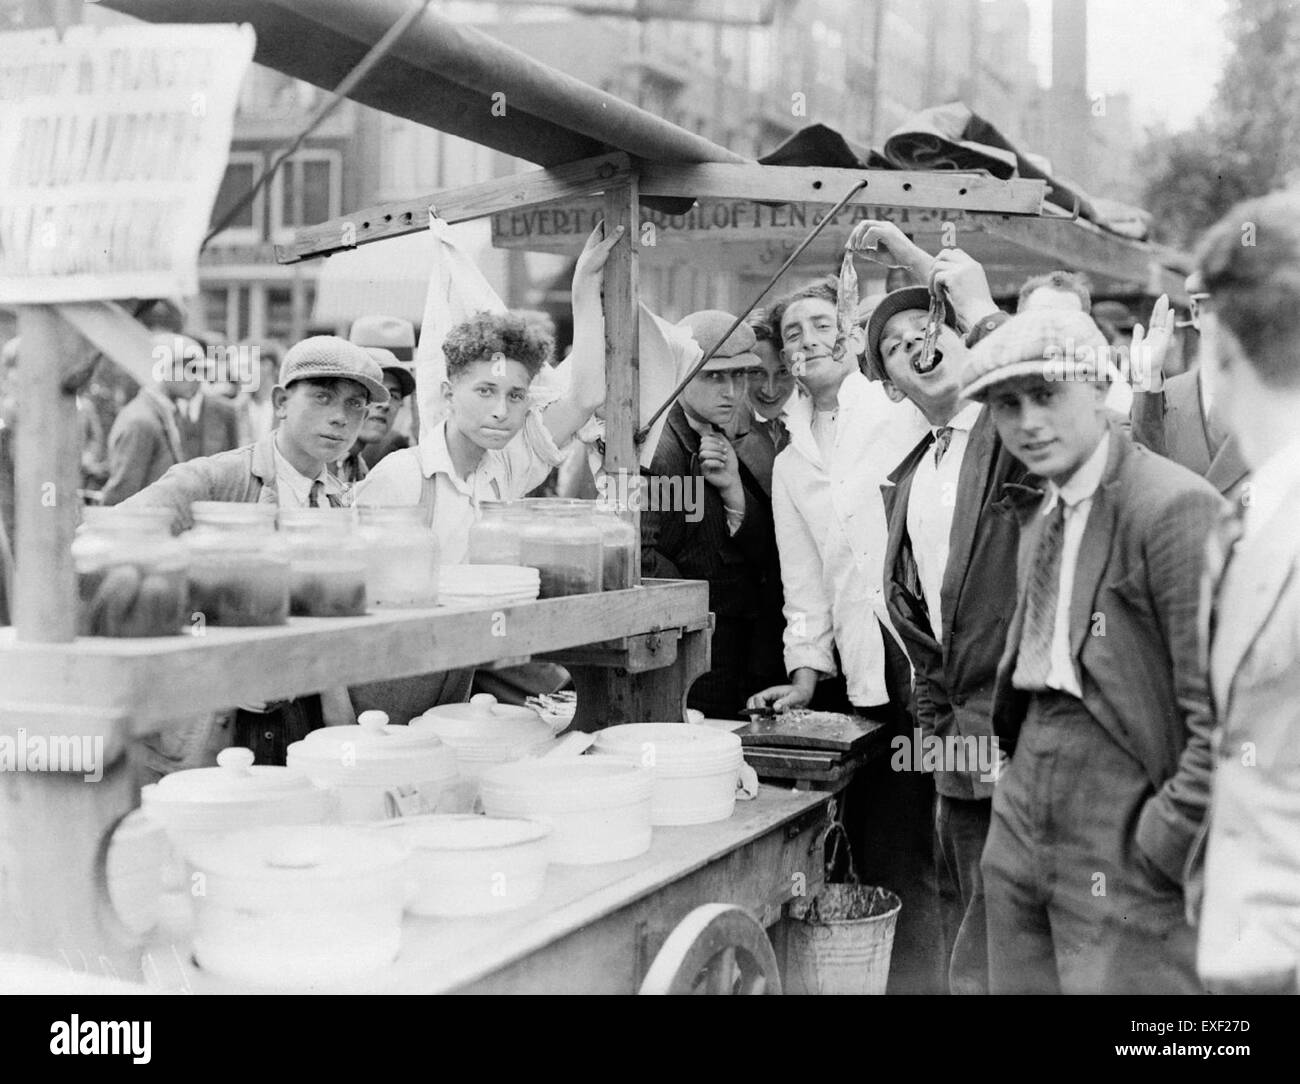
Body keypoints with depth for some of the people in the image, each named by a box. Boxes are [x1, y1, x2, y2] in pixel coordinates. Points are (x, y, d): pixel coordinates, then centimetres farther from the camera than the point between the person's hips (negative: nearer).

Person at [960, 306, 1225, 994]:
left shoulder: (1174, 506, -15)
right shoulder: (1038, 518, 13)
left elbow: (1222, 716, -18)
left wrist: (1164, 847, -14)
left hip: (1126, 851, -8)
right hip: (1022, 835, 8)